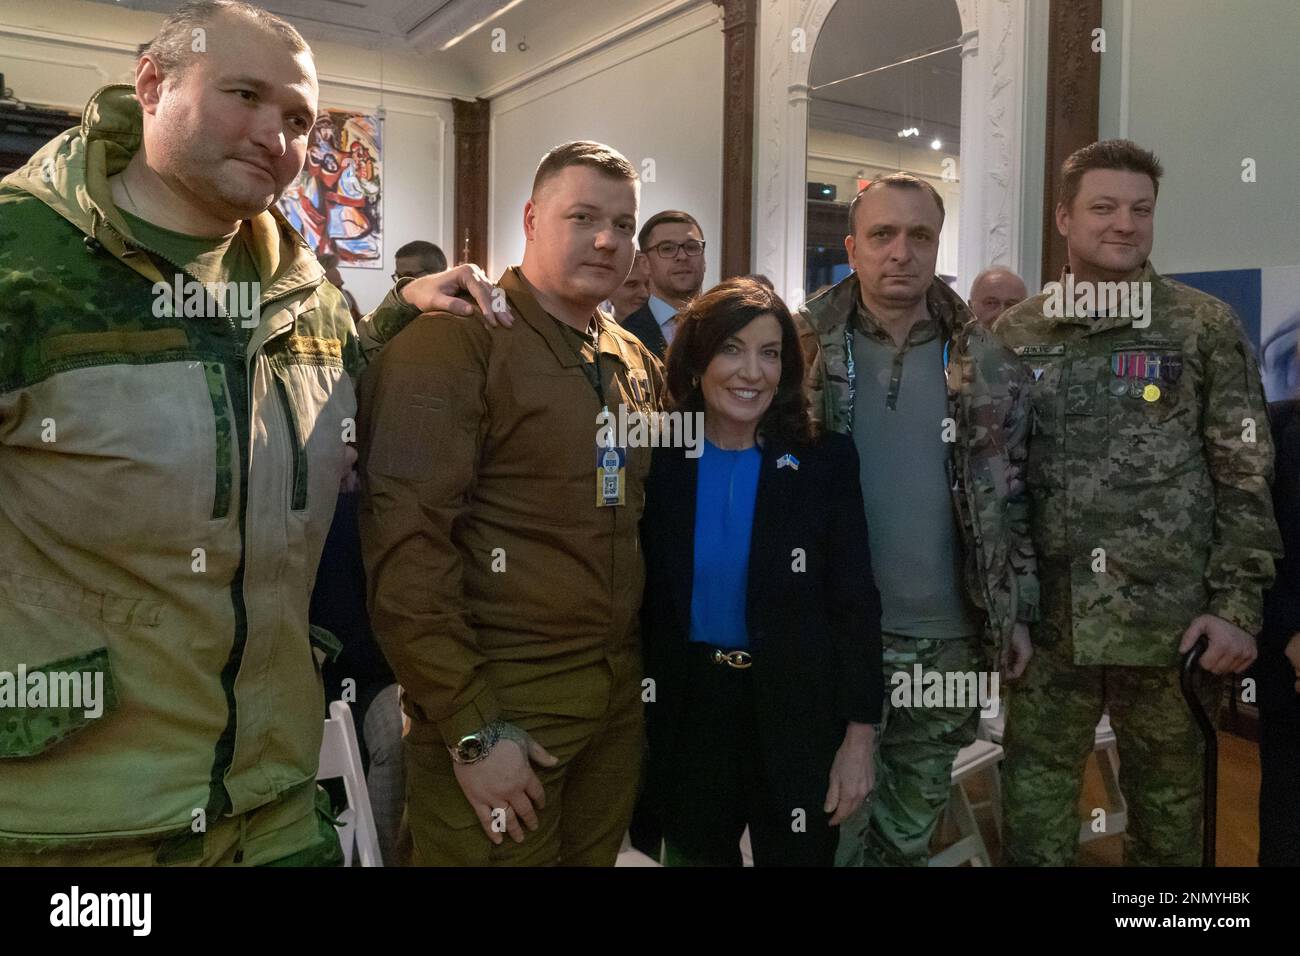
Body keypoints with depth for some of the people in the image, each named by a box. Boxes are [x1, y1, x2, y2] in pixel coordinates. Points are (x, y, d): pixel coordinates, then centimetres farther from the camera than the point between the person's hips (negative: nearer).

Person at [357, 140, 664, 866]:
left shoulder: (636, 361, 11)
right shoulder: (453, 341, -12)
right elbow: (404, 546, -18)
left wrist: (633, 667, 9)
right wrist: (471, 727, -18)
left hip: (620, 693, 7)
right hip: (501, 698, -7)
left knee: (596, 855, 19)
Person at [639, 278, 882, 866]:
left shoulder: (825, 462, -9)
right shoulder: (659, 463, -4)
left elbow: (855, 604, -7)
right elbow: (645, 603, 1)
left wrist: (859, 736, -8)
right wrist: (637, 723, 3)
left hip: (798, 716, -1)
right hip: (687, 712, 2)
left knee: (795, 856, 14)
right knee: (694, 854, 19)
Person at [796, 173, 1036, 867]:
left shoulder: (987, 365, 3)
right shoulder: (804, 351, -4)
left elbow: (1013, 497, 8)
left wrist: (1016, 613, 6)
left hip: (948, 639, 2)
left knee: (911, 832, 18)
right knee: (833, 829, 9)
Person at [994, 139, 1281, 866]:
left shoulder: (1206, 327, 1)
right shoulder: (1017, 335, 7)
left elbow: (1246, 480, -1)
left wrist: (1237, 606, -8)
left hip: (1173, 619, -1)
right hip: (1048, 618, 2)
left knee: (1170, 803, 13)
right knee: (1033, 800, 8)